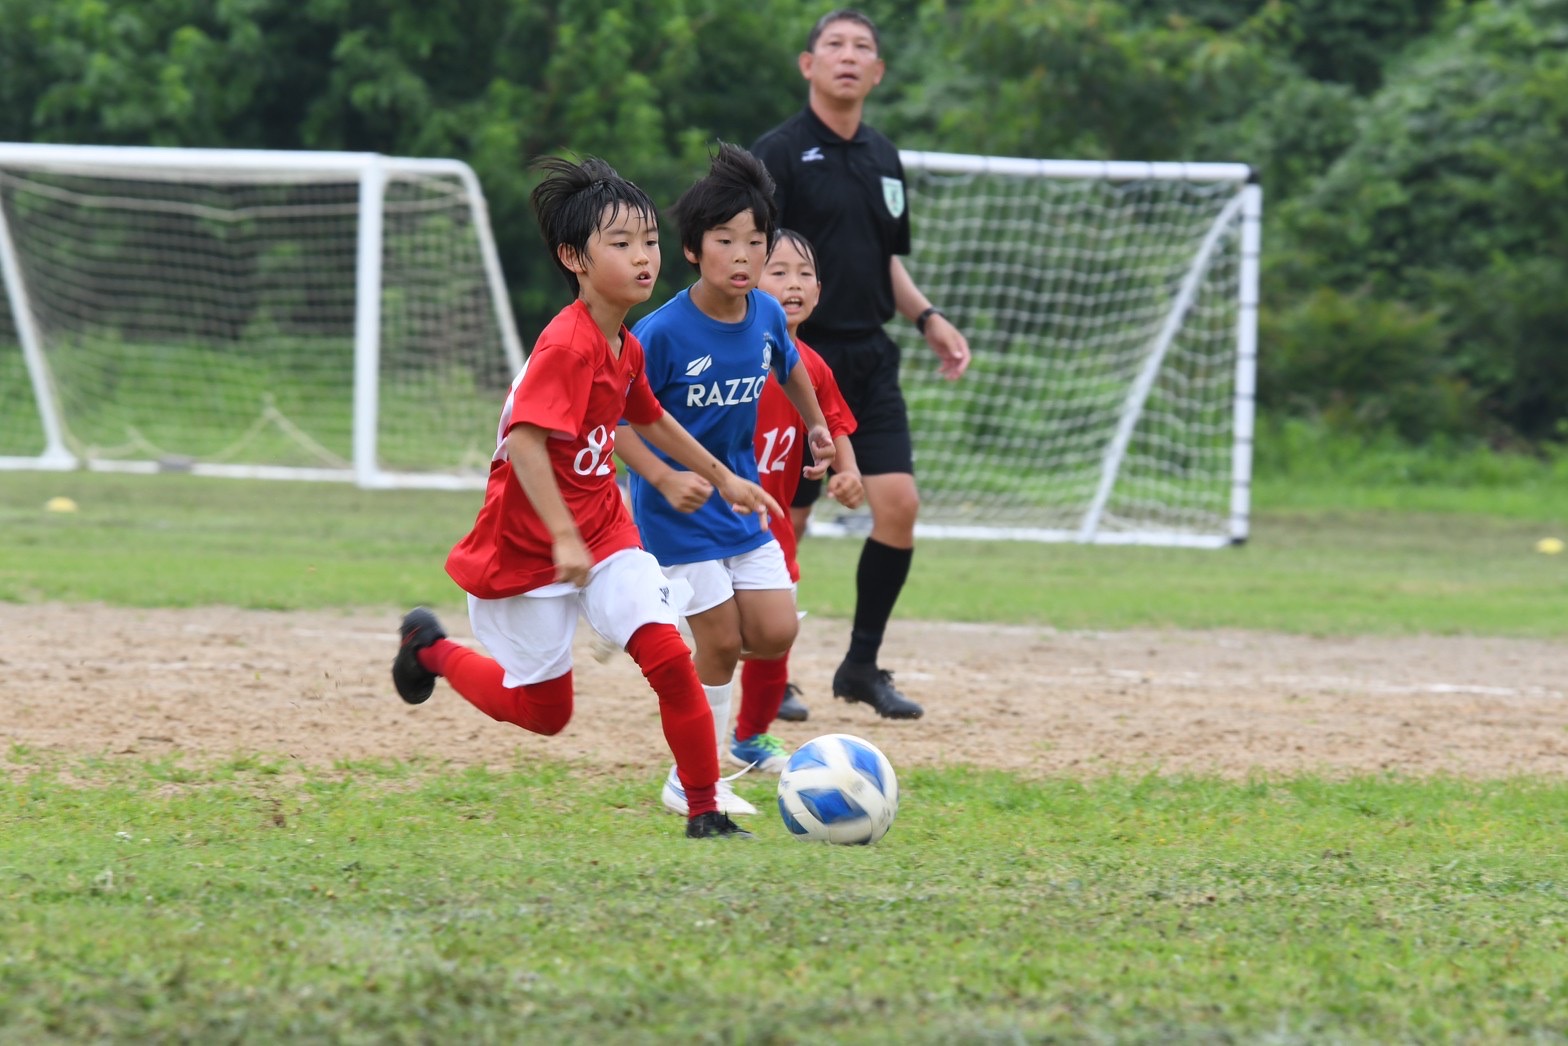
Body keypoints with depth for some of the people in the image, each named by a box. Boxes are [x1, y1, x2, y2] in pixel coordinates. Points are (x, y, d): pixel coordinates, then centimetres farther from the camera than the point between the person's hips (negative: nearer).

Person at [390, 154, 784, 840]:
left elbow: (651, 420, 25)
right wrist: (564, 537, -37)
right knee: (544, 713, 7)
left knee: (670, 657, -12)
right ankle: (431, 649, 33)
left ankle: (705, 811, -4)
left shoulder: (626, 347, 4)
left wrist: (724, 479, 30)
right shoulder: (566, 346, -24)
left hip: (603, 529, 7)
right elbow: (525, 442, -33)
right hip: (526, 545, -7)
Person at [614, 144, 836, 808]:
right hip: (679, 505, -6)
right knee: (722, 639, -6)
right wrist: (665, 479, -28)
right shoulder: (662, 333, -23)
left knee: (775, 633, -1)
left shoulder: (767, 315, -5)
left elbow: (788, 364, 19)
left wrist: (816, 424, 29)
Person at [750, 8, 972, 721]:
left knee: (898, 502, -5)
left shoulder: (883, 160, 14)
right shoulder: (779, 154, -7)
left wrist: (927, 317, 11)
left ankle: (861, 667, 7)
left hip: (868, 360, 6)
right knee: (785, 519, -2)